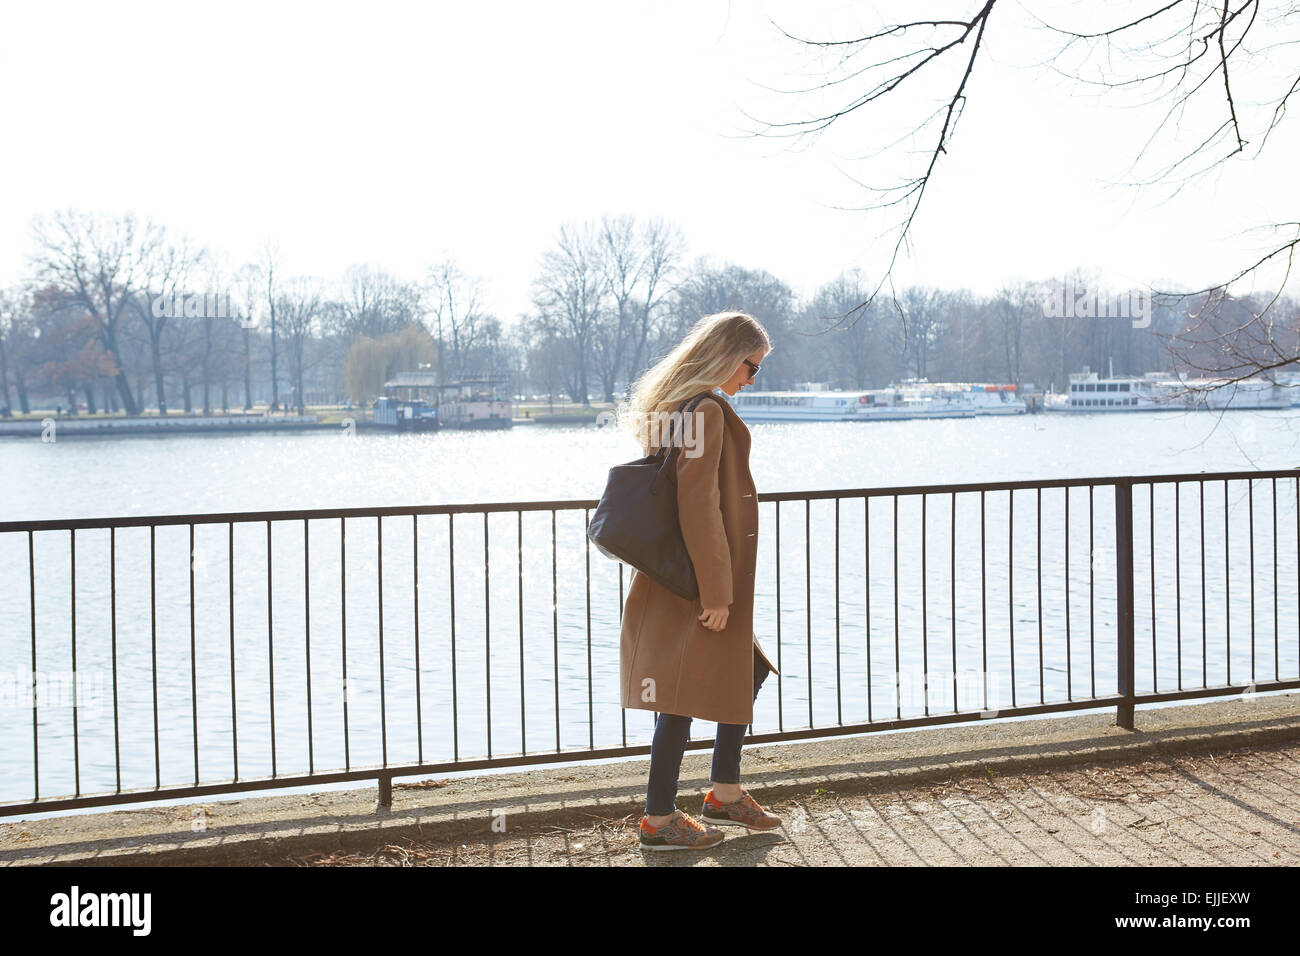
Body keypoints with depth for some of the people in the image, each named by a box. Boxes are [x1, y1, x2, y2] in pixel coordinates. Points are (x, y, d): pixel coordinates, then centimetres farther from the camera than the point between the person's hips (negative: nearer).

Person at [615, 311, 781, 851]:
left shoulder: (673, 408, 12)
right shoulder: (707, 411, -19)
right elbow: (698, 505, -24)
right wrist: (716, 592, -21)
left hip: (676, 578, 11)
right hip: (697, 585, -11)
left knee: (746, 675, 19)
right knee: (683, 696, -1)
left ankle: (725, 795, 29)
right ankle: (659, 821, 11)